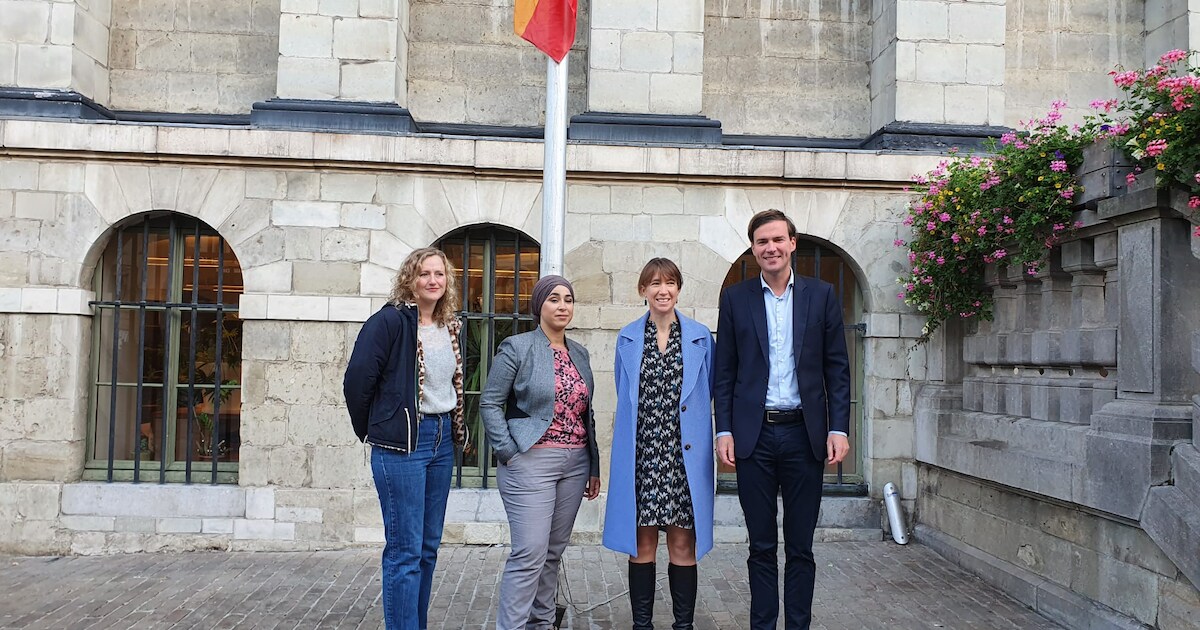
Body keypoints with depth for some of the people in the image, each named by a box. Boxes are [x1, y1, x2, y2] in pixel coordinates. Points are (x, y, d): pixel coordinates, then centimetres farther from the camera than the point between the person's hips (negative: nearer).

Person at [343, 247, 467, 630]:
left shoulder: (450, 327, 11)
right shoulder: (389, 321, -11)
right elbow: (357, 381, -13)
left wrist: (455, 428, 13)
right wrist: (371, 432, -3)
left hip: (442, 440, 7)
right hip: (402, 443, -7)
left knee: (429, 545, 14)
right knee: (405, 549, -3)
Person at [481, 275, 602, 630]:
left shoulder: (579, 353, 13)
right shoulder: (517, 348, -4)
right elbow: (490, 403, -6)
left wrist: (594, 467, 14)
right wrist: (508, 452, -13)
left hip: (575, 463, 6)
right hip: (531, 463, -6)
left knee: (553, 552, 12)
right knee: (530, 553, -10)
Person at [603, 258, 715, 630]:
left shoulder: (700, 338, 5)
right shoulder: (627, 339, 9)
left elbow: (712, 395, 8)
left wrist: (716, 445, 2)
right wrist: (621, 434, 10)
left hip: (685, 456, -1)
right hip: (640, 456, 1)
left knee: (683, 545, 4)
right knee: (641, 544, 6)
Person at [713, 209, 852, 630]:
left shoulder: (821, 295, 6)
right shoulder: (735, 299, 5)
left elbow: (837, 369, 4)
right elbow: (724, 371, 5)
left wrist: (838, 428, -4)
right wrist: (724, 430, -3)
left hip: (804, 433, 0)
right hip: (753, 435, 0)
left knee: (800, 547, 8)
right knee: (761, 546, 8)